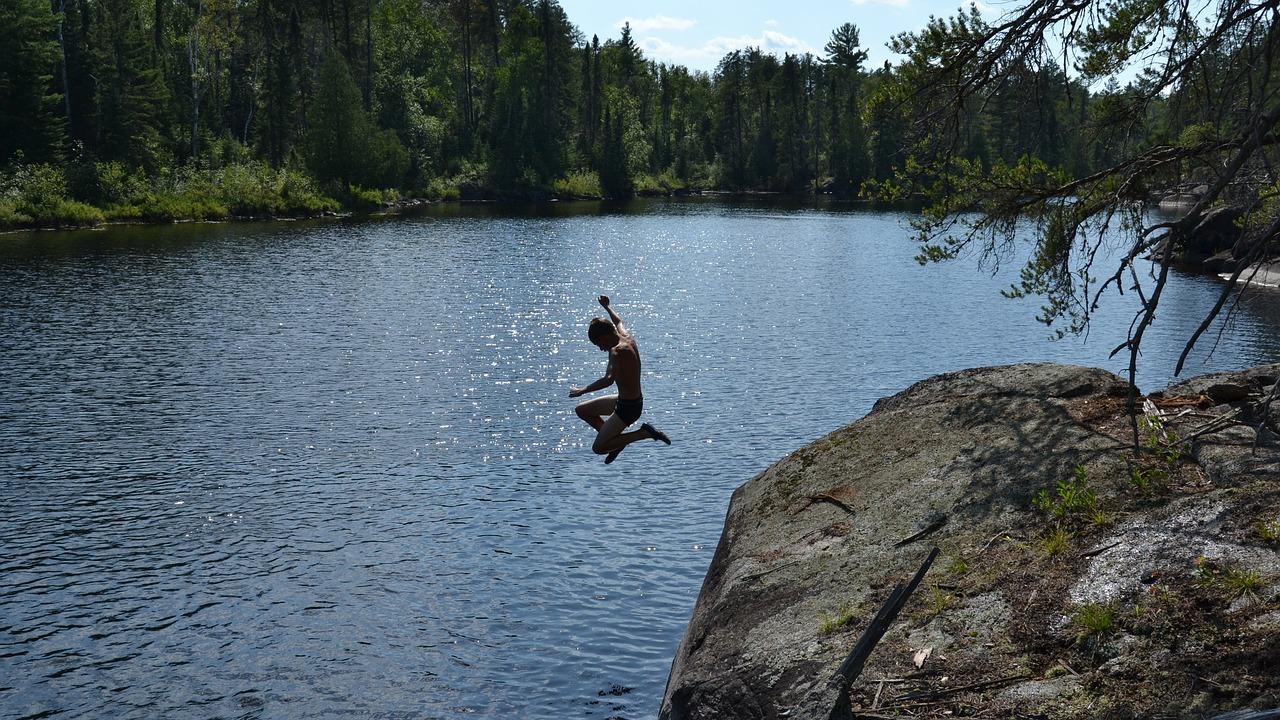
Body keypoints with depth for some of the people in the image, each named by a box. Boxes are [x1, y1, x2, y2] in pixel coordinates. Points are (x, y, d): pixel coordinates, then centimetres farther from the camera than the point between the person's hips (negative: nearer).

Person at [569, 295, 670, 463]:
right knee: (581, 410, 18)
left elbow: (609, 379, -40)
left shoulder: (618, 352, -25)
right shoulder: (626, 337, 1)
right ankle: (615, 438, 18)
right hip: (623, 400, 10)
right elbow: (618, 321, 24)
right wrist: (606, 306, 41)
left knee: (598, 448, -7)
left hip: (628, 408, -10)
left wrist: (583, 390, -33)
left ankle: (645, 433, -8)